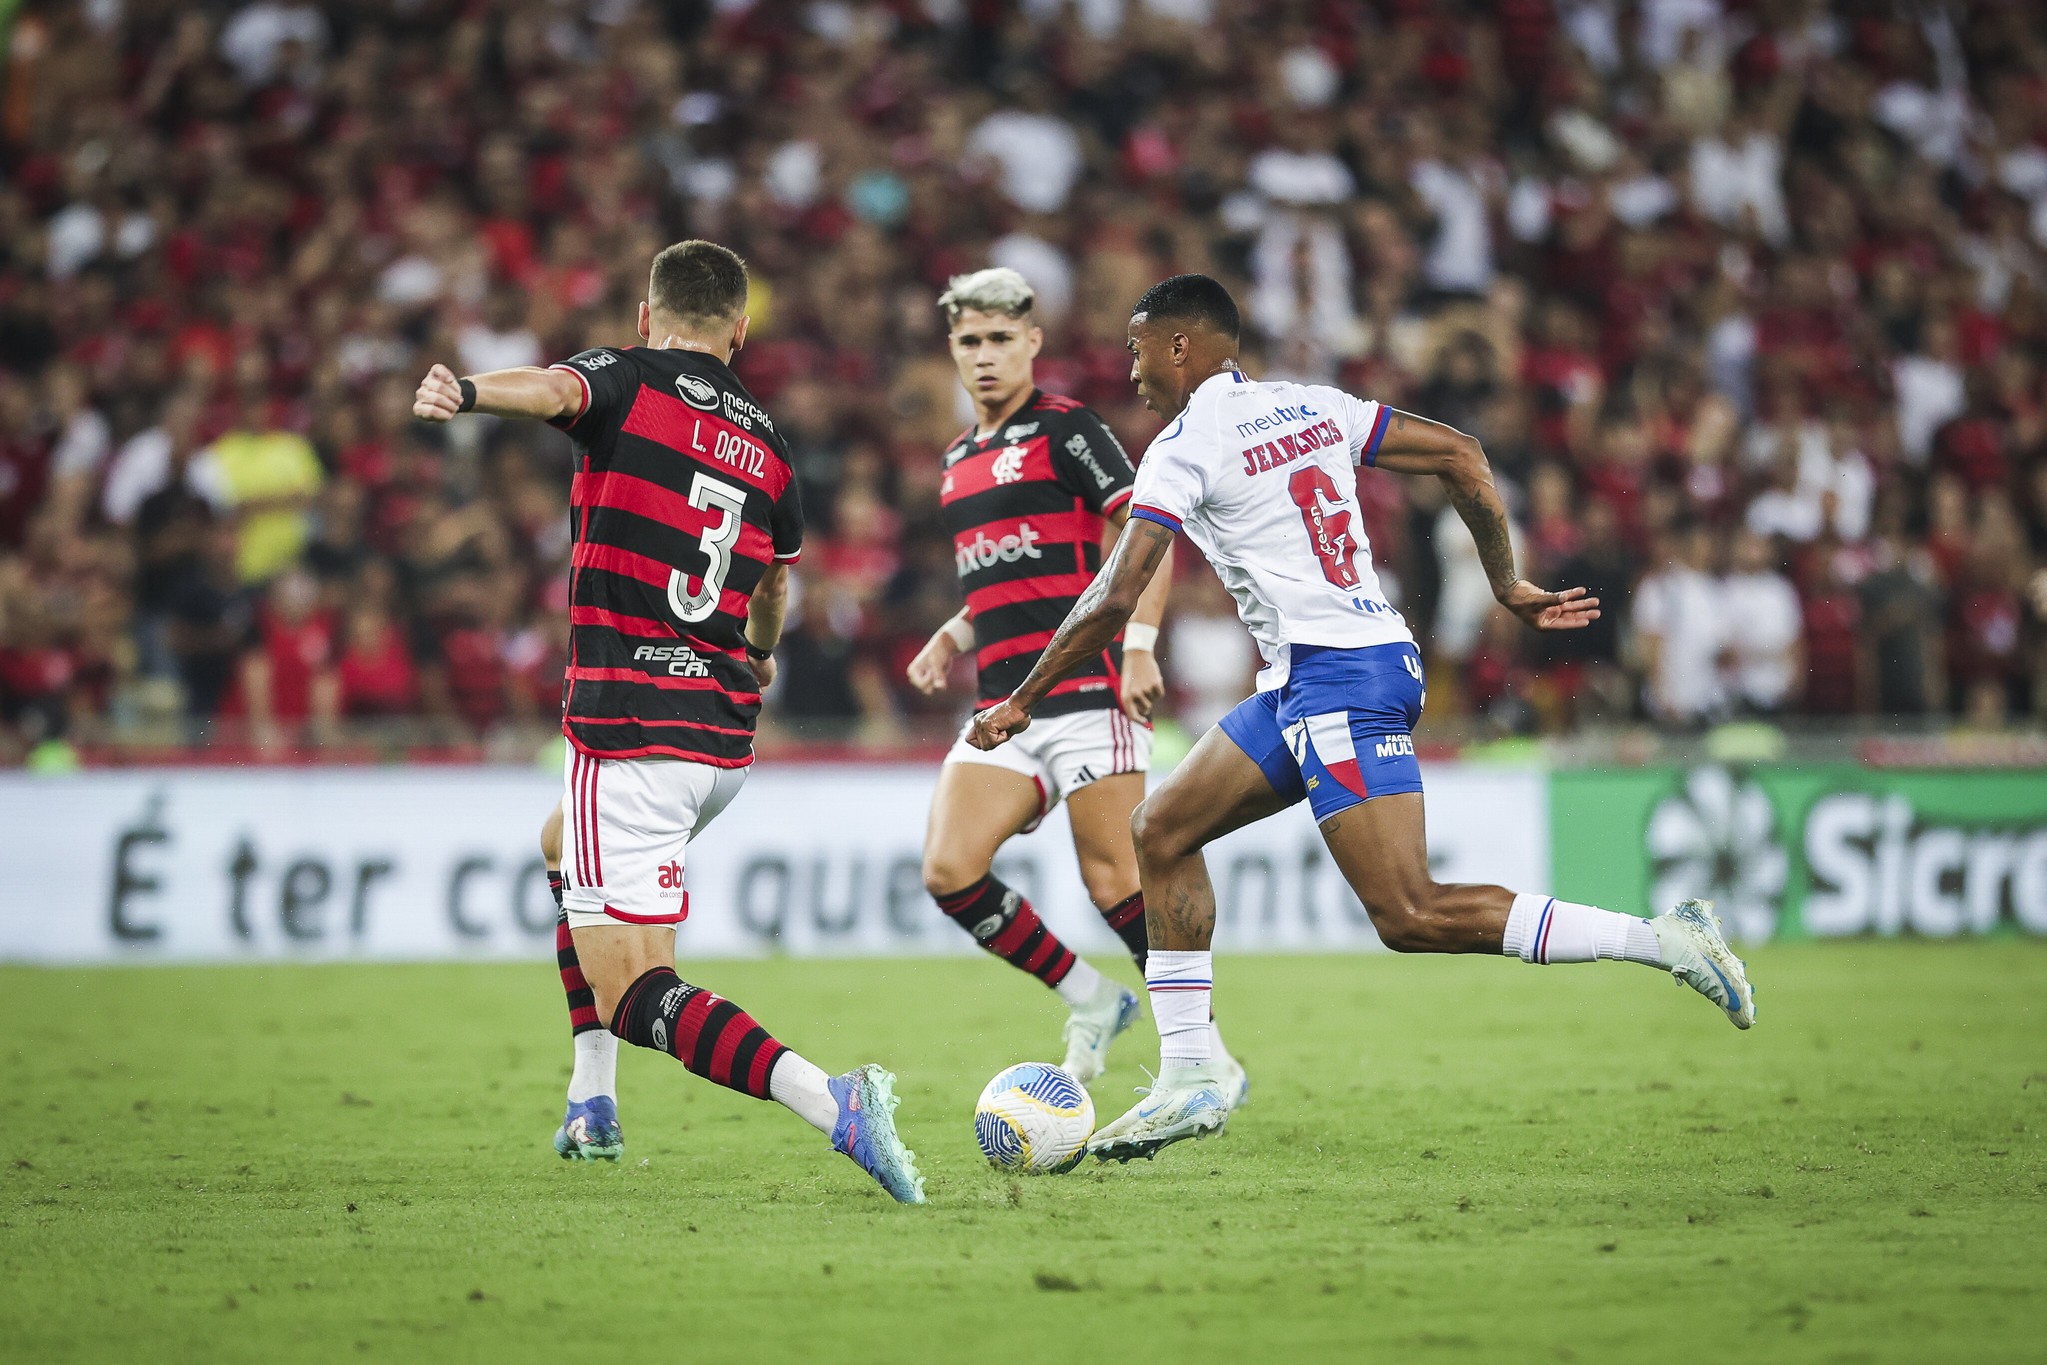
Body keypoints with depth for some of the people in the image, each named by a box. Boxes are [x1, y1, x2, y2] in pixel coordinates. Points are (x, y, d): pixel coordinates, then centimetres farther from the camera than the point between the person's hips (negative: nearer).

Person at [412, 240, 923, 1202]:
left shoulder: (629, 382, -2)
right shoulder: (769, 449, 14)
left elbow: (553, 389, -27)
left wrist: (464, 392, -47)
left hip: (627, 730, -7)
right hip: (724, 738, 7)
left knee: (635, 998, -9)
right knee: (564, 851, 35)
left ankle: (831, 1104, -30)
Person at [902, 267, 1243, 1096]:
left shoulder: (1063, 428, -4)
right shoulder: (960, 460, 20)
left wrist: (1139, 645, -18)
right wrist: (954, 639, 14)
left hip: (1088, 692, -7)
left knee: (1114, 880, -10)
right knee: (949, 870, -8)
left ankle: (1210, 1062, 2)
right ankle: (1090, 1003, 8)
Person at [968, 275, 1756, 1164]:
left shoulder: (1183, 448, -8)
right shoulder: (1309, 407, 15)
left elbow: (1114, 600, -12)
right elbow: (1459, 456, 13)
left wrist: (1022, 702, -1)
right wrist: (1508, 586, 18)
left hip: (1336, 681, -10)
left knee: (1411, 917, -13)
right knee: (1163, 830, 13)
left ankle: (1659, 940, -16)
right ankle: (1188, 1081, 13)